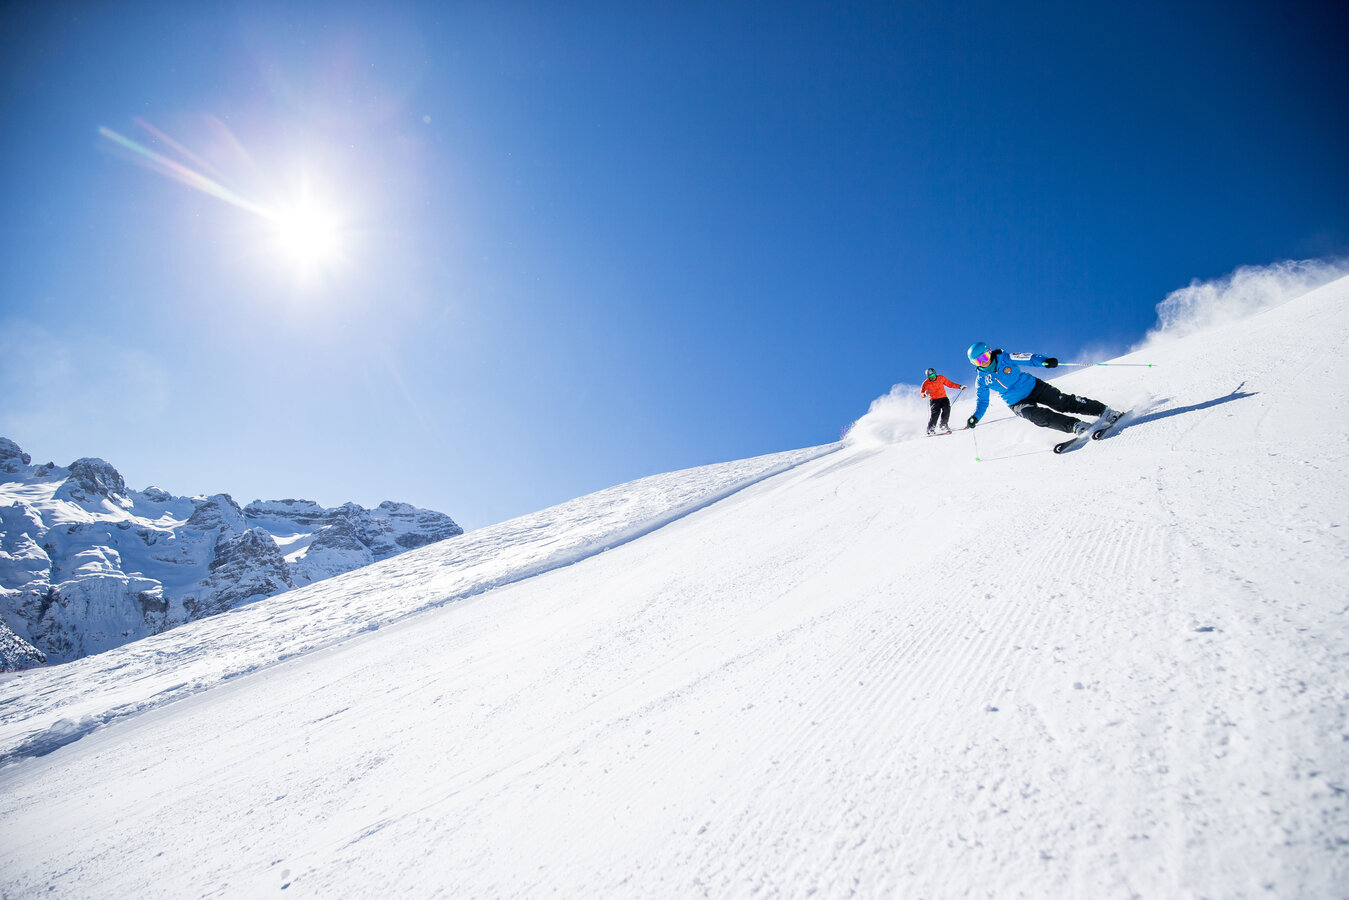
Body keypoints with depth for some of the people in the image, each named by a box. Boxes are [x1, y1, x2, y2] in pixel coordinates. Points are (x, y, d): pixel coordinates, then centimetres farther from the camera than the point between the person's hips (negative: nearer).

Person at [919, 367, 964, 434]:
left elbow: (950, 384, 12)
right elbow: (921, 394, -12)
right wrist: (925, 394, -36)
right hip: (934, 400, -3)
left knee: (947, 408, -23)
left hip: (943, 398, 3)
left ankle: (944, 424, -9)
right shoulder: (926, 383, -8)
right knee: (936, 412, -24)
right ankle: (930, 428, -14)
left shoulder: (941, 378, 0)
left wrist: (960, 386, 7)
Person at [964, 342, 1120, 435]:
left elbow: (1027, 358, -12)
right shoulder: (982, 380, -4)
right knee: (1039, 416, -27)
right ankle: (1076, 426, -28)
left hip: (1033, 387, -1)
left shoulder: (1005, 359, -9)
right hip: (1017, 404, 1)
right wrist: (975, 417, -15)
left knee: (1063, 402, -13)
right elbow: (982, 402, 1)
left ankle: (1104, 410, -5)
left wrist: (1045, 361, -31)